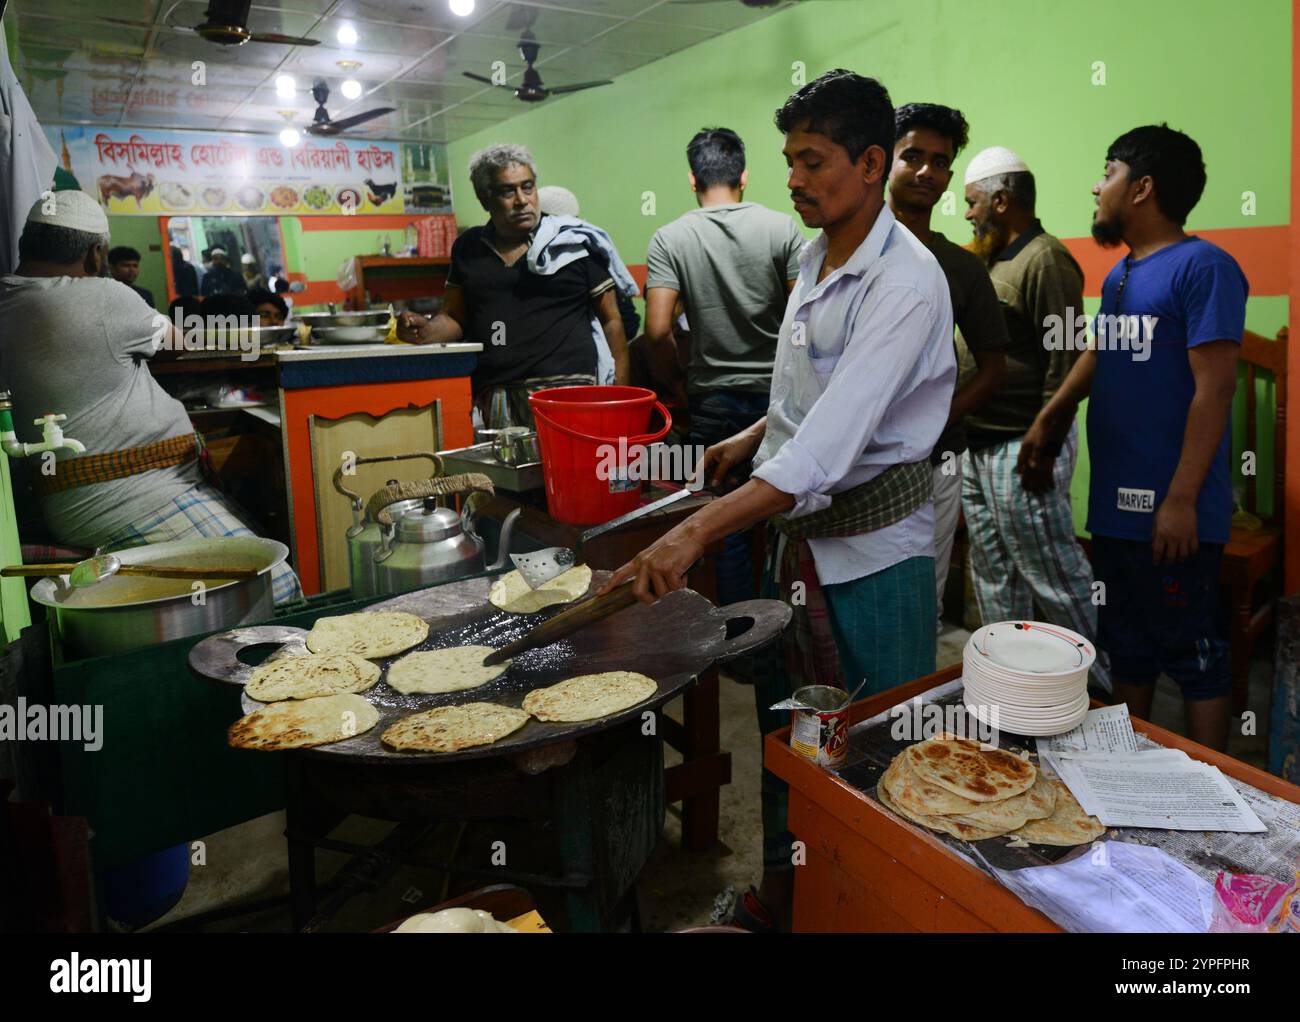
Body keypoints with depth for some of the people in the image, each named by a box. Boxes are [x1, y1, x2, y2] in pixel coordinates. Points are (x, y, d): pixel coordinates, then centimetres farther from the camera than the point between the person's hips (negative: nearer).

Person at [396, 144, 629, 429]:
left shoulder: (576, 243, 7)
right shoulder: (468, 249, 17)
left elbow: (611, 321, 6)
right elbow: (455, 318, 21)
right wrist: (427, 332, -2)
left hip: (566, 398, -2)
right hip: (490, 402, 3)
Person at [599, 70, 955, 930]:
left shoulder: (906, 282, -21)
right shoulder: (814, 257, 6)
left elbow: (830, 442, -32)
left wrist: (700, 530, -39)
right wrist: (754, 436, 9)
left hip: (873, 545, -8)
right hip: (799, 526, 8)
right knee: (783, 724, 19)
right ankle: (784, 890, 41)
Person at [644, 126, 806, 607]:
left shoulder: (670, 238, -5)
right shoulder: (781, 227, -3)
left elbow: (657, 330, -13)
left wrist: (674, 387, 3)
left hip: (713, 401, -1)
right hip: (777, 395, 1)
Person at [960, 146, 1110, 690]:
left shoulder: (1045, 260, -13)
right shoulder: (994, 262, 16)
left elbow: (1064, 362, -19)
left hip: (1020, 450, -10)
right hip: (978, 448, 10)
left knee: (1056, 581, -1)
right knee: (994, 576, 16)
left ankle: (1107, 685, 14)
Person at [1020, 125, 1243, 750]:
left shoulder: (1203, 266, -12)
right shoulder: (1119, 275, 13)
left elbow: (1214, 387, -18)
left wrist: (1182, 500, -21)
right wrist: (1047, 421, 23)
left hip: (1169, 512, -8)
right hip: (1115, 505, 8)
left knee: (1192, 654, 3)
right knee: (1126, 648, 18)